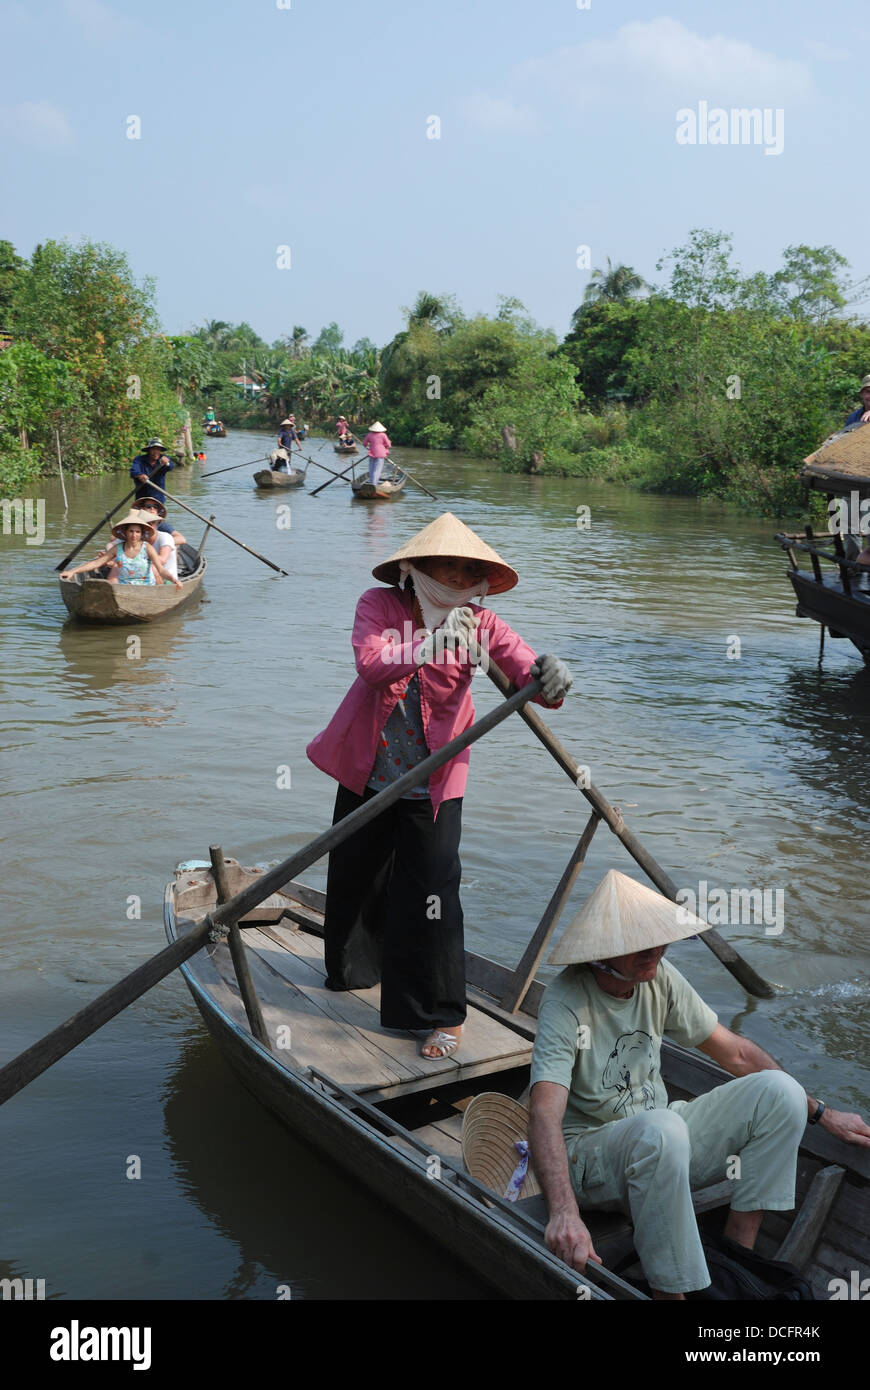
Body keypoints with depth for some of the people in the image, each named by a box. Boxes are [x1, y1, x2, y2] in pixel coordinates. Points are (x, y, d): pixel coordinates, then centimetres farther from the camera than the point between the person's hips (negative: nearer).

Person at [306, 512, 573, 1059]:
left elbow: (533, 676, -22)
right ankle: (352, 970, 48)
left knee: (431, 896, -8)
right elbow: (371, 665, -26)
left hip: (433, 786, -2)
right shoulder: (379, 606, -8)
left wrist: (550, 675, -46)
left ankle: (442, 1014, 8)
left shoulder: (480, 624, -9)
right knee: (354, 877, 20)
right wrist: (430, 648, -40)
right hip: (367, 775, 2)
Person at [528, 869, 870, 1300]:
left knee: (779, 1090, -12)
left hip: (660, 1137, 7)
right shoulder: (566, 1002, -23)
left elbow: (736, 1053, 7)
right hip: (589, 1155, -7)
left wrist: (821, 1114, 7)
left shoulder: (660, 978, -4)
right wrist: (563, 1212, -52)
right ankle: (669, 1289, -26)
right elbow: (545, 1114, -36)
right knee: (661, 1129, -40)